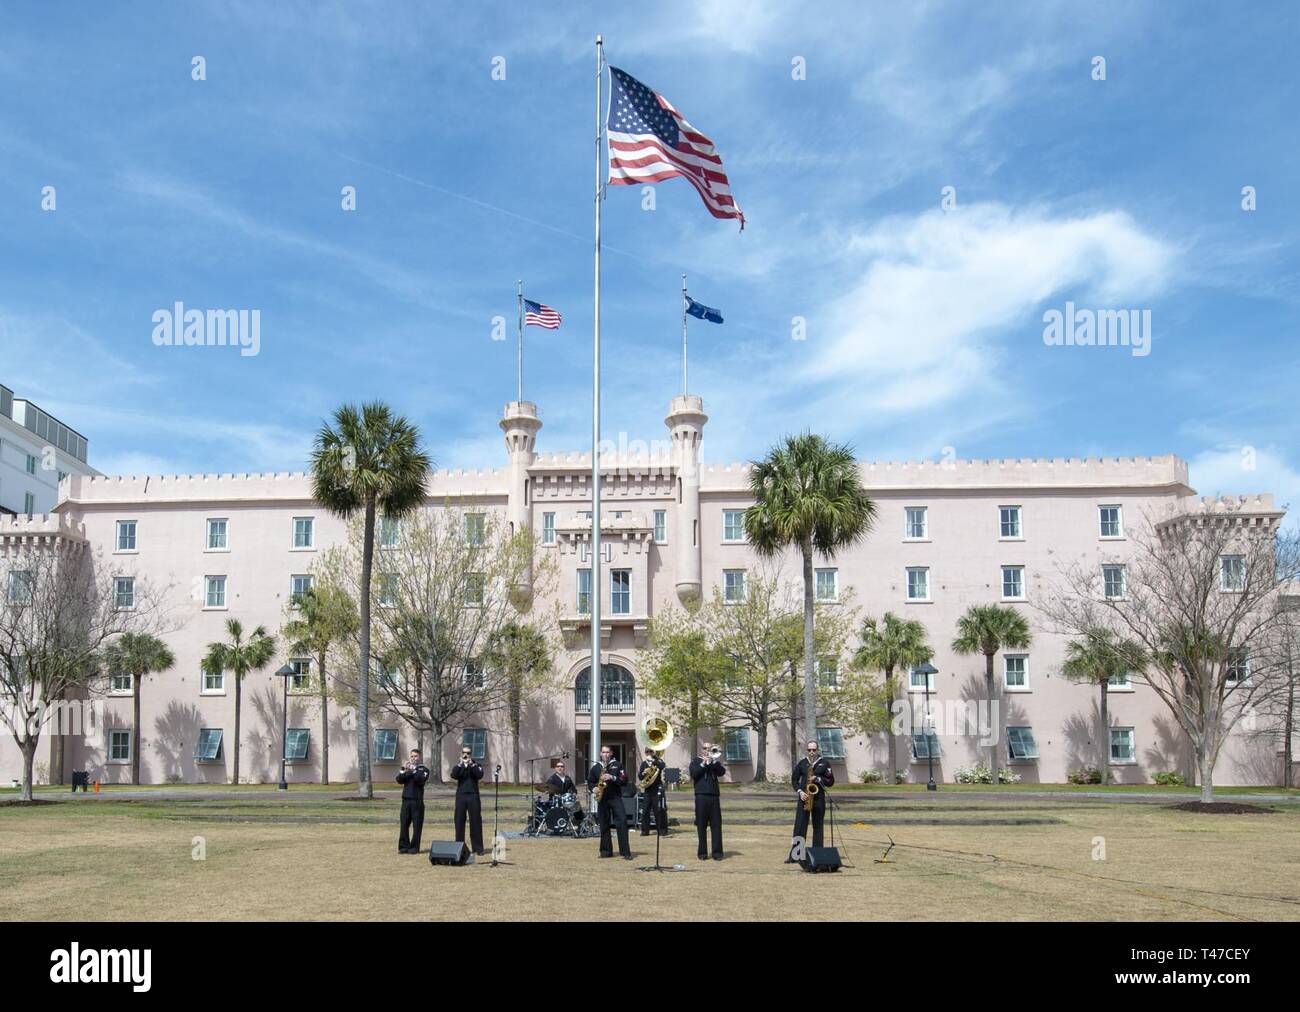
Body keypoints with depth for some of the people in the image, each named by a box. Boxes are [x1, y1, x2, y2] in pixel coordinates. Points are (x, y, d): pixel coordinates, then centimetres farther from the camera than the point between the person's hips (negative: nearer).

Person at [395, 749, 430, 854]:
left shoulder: (423, 769, 4)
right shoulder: (406, 768, 16)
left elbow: (420, 780, -14)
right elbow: (399, 780, 1)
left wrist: (413, 769, -17)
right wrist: (404, 770, -13)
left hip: (417, 801, -3)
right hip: (406, 799, 3)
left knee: (417, 825, -3)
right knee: (404, 824, 1)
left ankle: (414, 847, 1)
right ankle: (404, 846, 7)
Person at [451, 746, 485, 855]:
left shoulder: (476, 765, 10)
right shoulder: (458, 766, 13)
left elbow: (479, 775, -9)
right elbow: (453, 775, -7)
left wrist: (471, 764, -14)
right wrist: (461, 764, -15)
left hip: (473, 795, -1)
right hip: (461, 796, 1)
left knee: (475, 822, -2)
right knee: (459, 822, 0)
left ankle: (478, 848, -1)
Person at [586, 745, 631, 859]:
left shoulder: (617, 765, 3)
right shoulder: (595, 767, 9)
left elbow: (624, 780, -3)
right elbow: (590, 781, 14)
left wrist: (612, 778, -17)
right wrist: (594, 789, -5)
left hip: (616, 797, -2)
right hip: (602, 798, 2)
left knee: (622, 822, -12)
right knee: (604, 825, 6)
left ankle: (625, 852, -12)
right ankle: (606, 851, 15)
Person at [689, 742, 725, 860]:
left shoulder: (715, 760, 18)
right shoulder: (696, 761, 12)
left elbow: (722, 772, 1)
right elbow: (694, 774, -6)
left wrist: (714, 761, -8)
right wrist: (703, 763, -9)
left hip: (714, 795, 2)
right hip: (701, 795, -2)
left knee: (716, 824, -2)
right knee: (701, 825, -1)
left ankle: (717, 852, -2)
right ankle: (702, 852, 4)